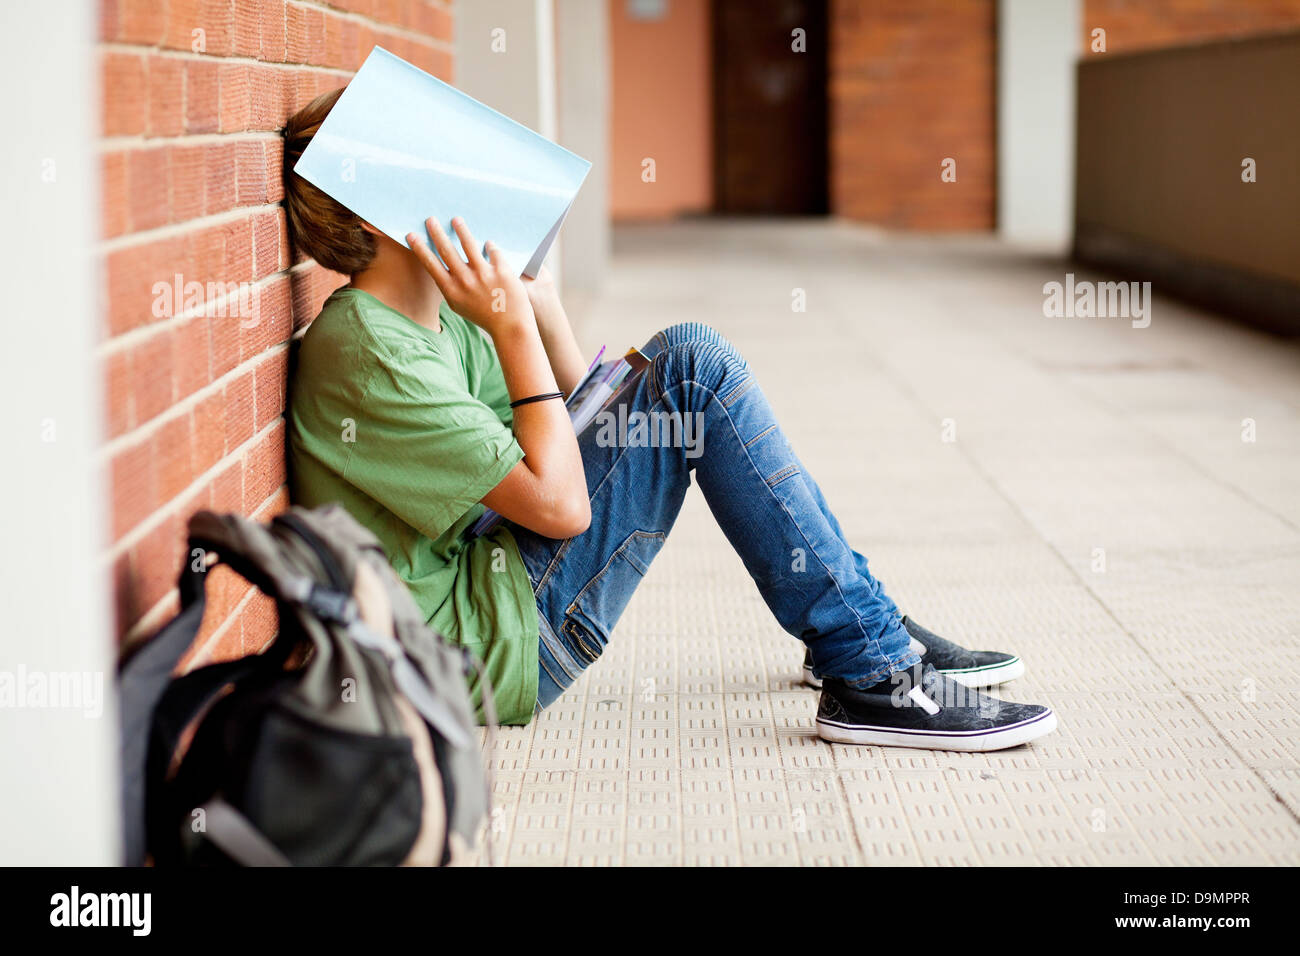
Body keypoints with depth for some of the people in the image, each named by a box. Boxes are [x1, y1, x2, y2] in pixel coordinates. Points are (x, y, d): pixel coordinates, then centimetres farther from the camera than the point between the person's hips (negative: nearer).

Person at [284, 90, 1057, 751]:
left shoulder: (435, 320, 10)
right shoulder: (369, 355, -21)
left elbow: (572, 415, 17)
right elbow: (561, 503, -21)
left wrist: (536, 295, 5)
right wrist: (511, 328, -17)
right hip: (496, 649, -10)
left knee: (686, 360, 10)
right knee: (696, 369, -15)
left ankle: (866, 622, 13)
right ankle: (872, 676, -12)